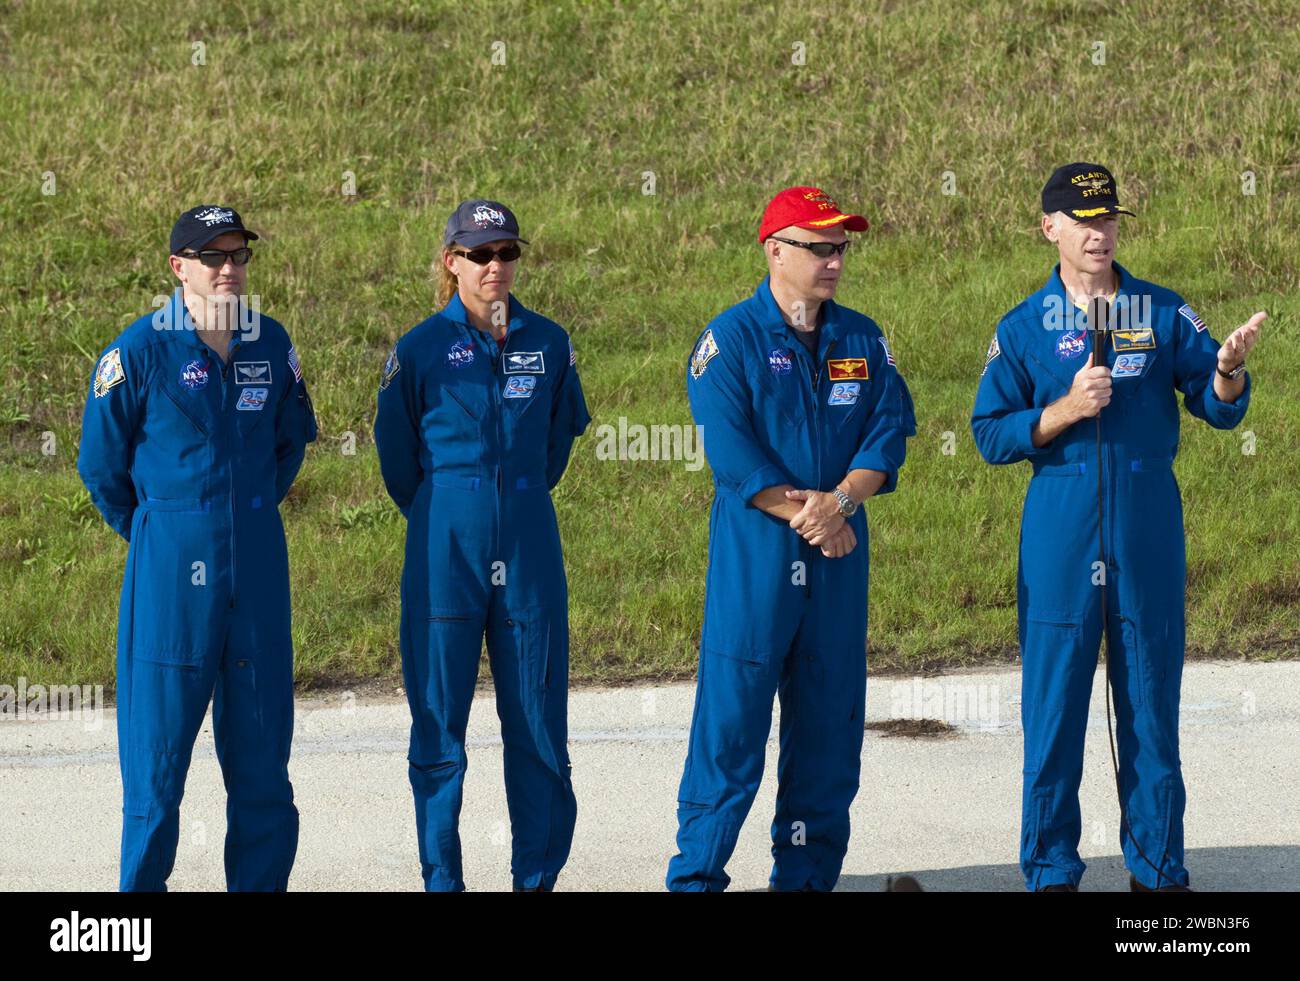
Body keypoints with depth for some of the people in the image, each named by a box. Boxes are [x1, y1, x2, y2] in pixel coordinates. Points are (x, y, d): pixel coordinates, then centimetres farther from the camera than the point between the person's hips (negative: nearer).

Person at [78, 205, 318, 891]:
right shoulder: (140, 350, -7)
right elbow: (100, 460, 2)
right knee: (158, 738, -2)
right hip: (170, 567, -4)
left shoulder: (271, 344, 5)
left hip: (257, 566, 4)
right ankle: (142, 883, 7)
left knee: (261, 740, 7)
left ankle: (260, 882, 15)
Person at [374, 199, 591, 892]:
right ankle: (441, 878, 8)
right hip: (446, 552, -2)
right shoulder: (421, 349, -2)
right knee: (439, 721, 1)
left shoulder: (549, 343, 5)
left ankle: (538, 875, 12)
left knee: (538, 719, 3)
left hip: (530, 553, 2)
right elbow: (397, 454, 9)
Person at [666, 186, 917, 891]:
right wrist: (804, 516, -15)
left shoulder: (861, 339, 11)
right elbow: (730, 450, -11)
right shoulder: (730, 338, -3)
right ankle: (696, 873, 0)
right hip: (753, 553, -5)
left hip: (839, 556, 5)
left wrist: (839, 501, -13)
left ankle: (808, 871, 16)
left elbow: (889, 431, 3)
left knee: (831, 716, 7)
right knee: (731, 712, -6)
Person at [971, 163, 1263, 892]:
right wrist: (1066, 409, -13)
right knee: (1054, 702, 0)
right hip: (1060, 527, -1)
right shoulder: (1024, 328, 4)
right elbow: (992, 435, 1)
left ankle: (1157, 867, 13)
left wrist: (1228, 371, -20)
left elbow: (1220, 409, 2)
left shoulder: (1163, 313, 5)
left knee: (1153, 701, 5)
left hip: (1151, 524, 1)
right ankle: (1052, 871, 8)